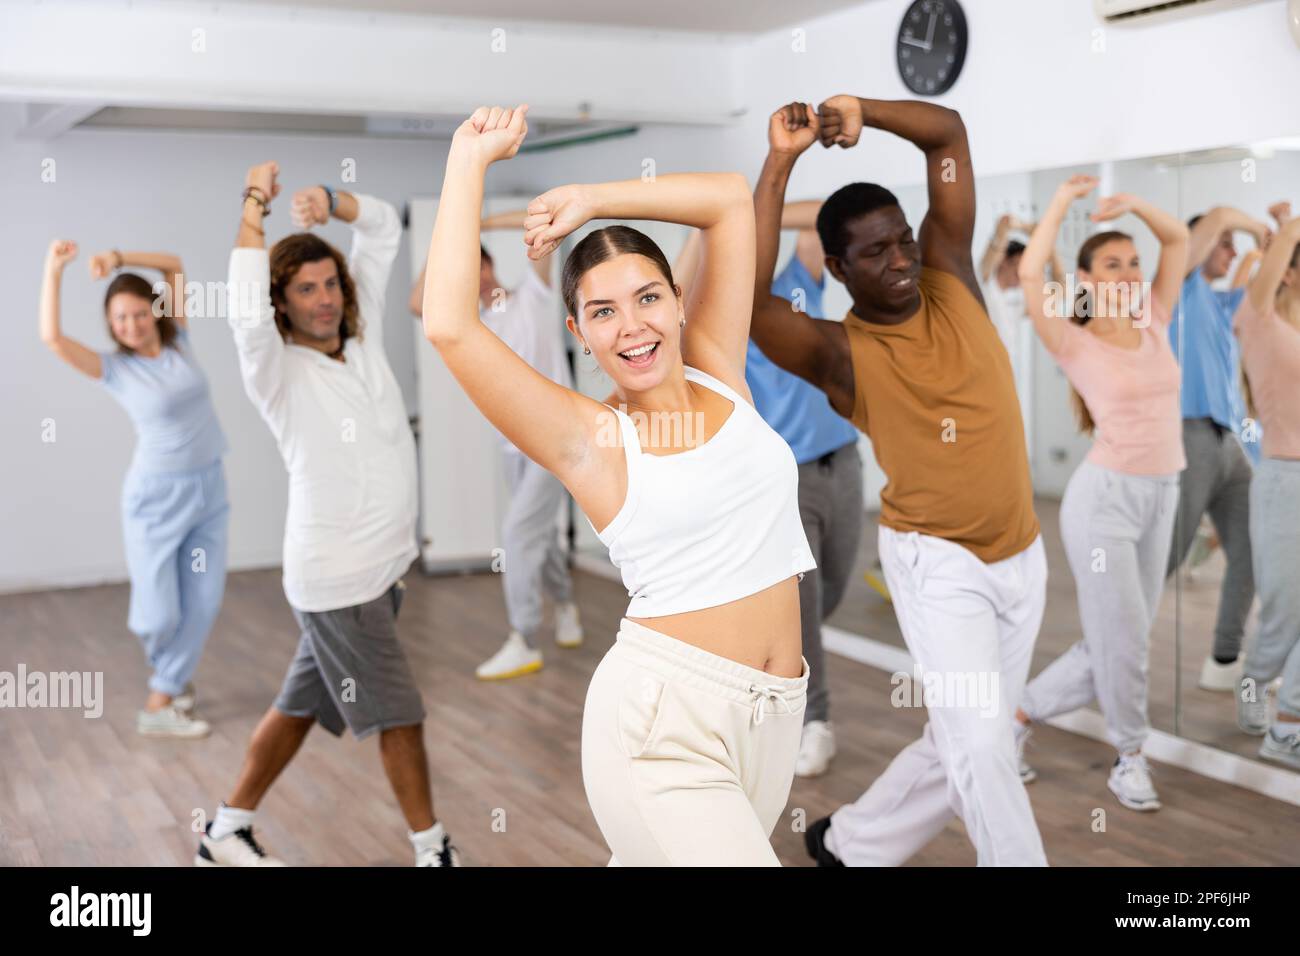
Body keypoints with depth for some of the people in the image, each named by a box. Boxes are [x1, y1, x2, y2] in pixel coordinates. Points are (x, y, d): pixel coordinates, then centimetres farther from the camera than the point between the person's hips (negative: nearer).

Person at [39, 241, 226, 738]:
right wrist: (54, 269, -25)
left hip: (209, 489, 4)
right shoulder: (114, 368, -9)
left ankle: (160, 704, 15)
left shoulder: (178, 343, 0)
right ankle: (172, 672, 27)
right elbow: (52, 337, -23)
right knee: (159, 614, -4)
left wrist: (120, 258, -13)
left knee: (203, 601, 3)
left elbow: (174, 265, -1)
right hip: (157, 496, -4)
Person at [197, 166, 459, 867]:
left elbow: (384, 227, 10)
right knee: (398, 713, 1)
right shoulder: (277, 371, -11)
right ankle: (433, 850, 17)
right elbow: (247, 315, -33)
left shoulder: (361, 336, 7)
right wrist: (253, 209, -25)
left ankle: (226, 835, 29)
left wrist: (332, 202, -9)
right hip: (337, 577, -7)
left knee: (301, 706, 16)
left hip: (379, 566, 7)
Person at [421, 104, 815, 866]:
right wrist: (470, 160, -10)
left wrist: (589, 198, 0)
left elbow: (731, 198, 6)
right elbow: (450, 326, -20)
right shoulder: (588, 438, -7)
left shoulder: (719, 373, 6)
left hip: (776, 715, 5)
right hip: (663, 713, -5)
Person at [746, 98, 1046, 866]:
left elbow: (949, 132, -2)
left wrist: (857, 109, -17)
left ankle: (850, 843, 34)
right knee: (983, 746, -14)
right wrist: (782, 161, -33)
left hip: (1022, 557, 5)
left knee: (962, 746, 14)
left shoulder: (951, 282, -1)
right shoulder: (841, 354, -13)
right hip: (937, 563, -5)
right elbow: (746, 298, -33)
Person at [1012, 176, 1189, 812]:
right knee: (1123, 640, -3)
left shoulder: (1153, 325, 9)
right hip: (1104, 496, -6)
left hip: (1161, 498, 6)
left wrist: (1133, 203, -2)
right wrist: (1063, 201, -11)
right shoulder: (1076, 345, -7)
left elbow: (1179, 239, 14)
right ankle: (1130, 756, 21)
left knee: (1111, 646, 9)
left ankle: (1018, 716, 25)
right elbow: (1029, 272, -22)